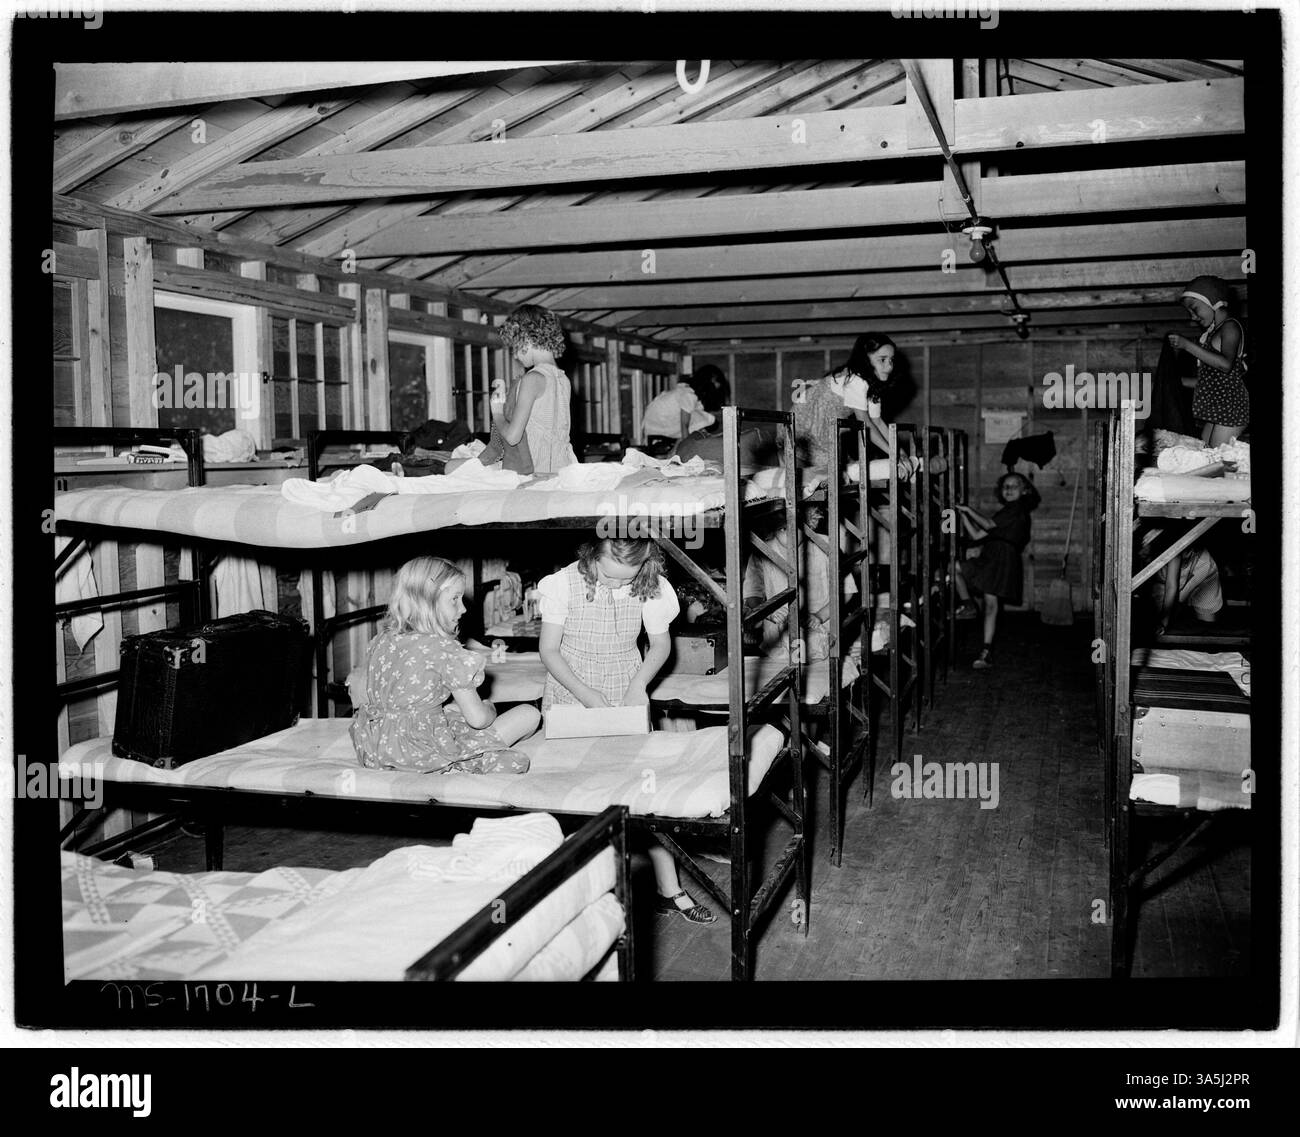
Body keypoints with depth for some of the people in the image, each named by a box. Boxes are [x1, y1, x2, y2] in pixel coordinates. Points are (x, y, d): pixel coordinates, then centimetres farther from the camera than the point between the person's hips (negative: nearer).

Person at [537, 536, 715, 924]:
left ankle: (669, 889, 3)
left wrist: (640, 682, -13)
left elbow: (661, 643, 3)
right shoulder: (564, 584, -16)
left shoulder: (649, 587, -11)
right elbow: (549, 650, -10)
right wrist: (584, 692, -21)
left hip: (625, 698, 1)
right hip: (571, 697, -1)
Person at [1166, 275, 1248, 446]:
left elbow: (1225, 364, -25)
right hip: (1216, 406, 9)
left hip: (1231, 405, -9)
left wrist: (1188, 345, -25)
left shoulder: (1230, 327, -10)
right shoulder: (1213, 331, 18)